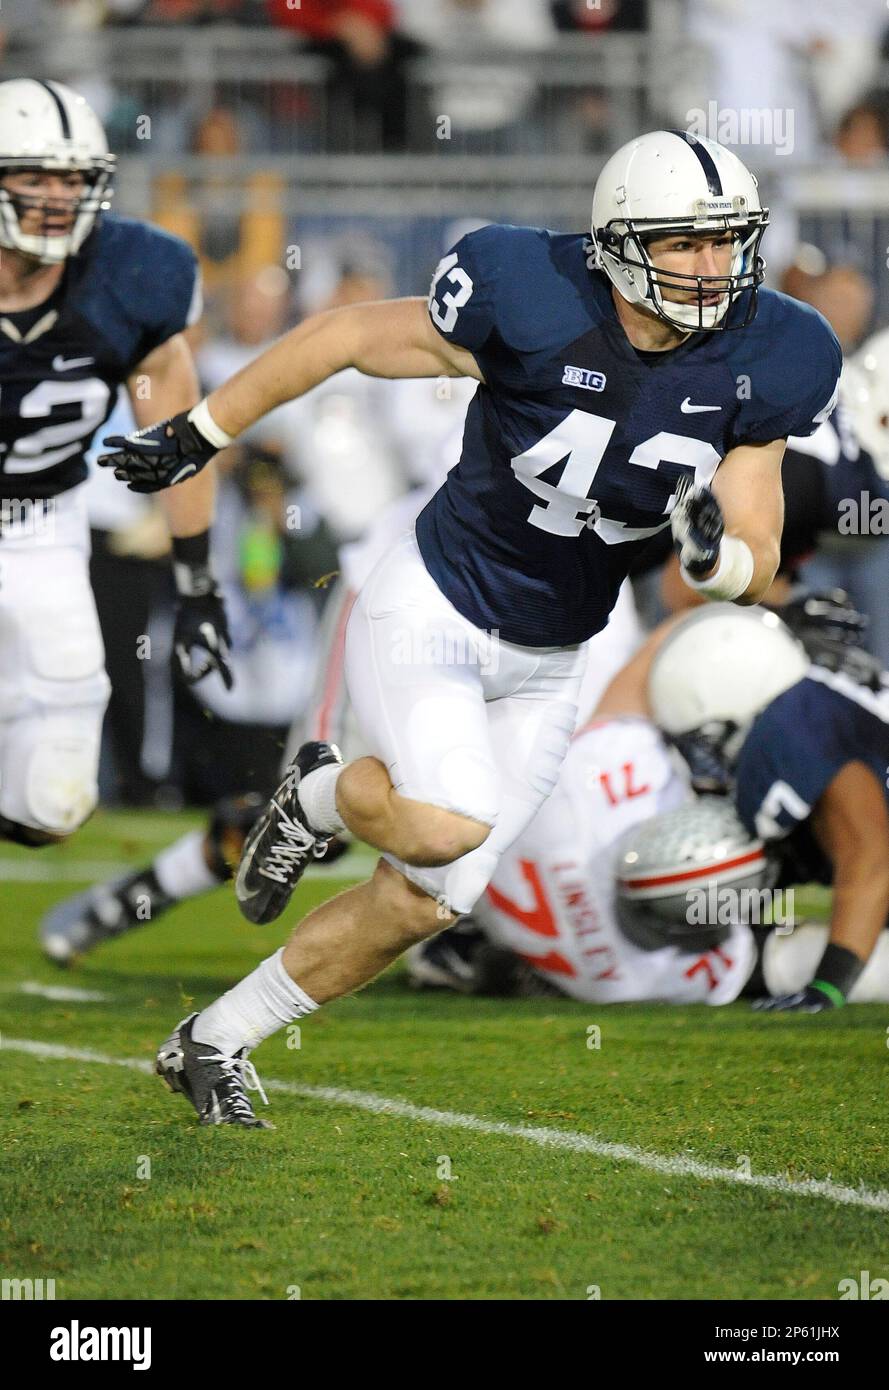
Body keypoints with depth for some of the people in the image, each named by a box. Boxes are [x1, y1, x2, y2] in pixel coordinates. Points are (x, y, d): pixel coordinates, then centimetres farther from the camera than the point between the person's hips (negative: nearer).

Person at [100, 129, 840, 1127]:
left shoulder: (762, 364, -11)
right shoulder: (532, 309, -23)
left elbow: (756, 569, -5)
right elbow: (342, 337, -9)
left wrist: (715, 553, -29)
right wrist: (201, 434, -3)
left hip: (547, 666, 5)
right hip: (428, 614, -5)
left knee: (423, 902, 5)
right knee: (449, 826, -29)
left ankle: (211, 1045, 24)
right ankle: (324, 797, 7)